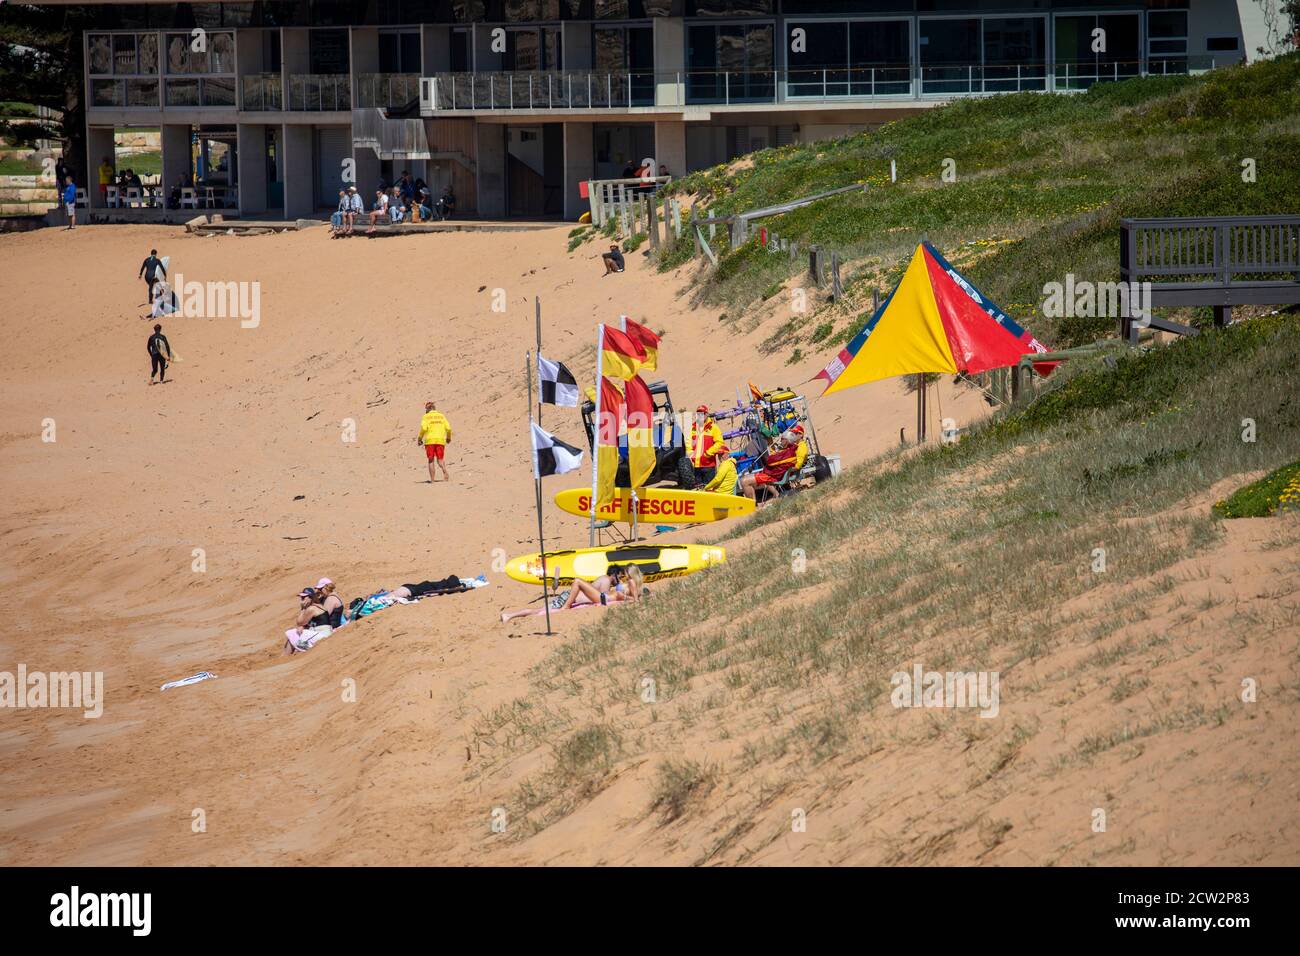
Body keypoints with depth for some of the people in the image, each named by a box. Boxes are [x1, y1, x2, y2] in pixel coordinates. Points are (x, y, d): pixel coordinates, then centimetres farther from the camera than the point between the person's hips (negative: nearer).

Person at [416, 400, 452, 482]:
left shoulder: (426, 416, 2)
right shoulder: (441, 416, 11)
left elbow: (423, 428, -11)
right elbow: (448, 428, 5)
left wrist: (419, 438, 2)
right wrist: (449, 437, 23)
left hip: (430, 441, -2)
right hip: (440, 440, 2)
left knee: (431, 460, 6)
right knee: (440, 460, 5)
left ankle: (432, 479, 2)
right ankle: (445, 472, -25)